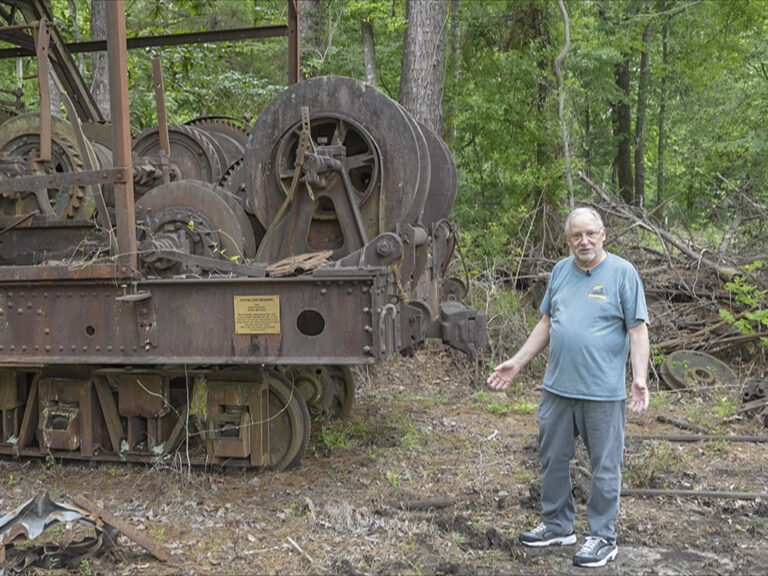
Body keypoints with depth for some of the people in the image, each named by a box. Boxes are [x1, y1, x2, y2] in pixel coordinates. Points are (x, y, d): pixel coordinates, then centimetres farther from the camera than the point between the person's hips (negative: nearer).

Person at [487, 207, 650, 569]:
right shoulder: (560, 271, 8)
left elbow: (637, 330, -8)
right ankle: (557, 525, 32)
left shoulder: (623, 273, -6)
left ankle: (603, 538, 20)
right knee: (553, 460, 15)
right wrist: (517, 362, 11)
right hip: (556, 388, 5)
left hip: (603, 392, -5)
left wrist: (640, 377, -19)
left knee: (604, 467, 6)